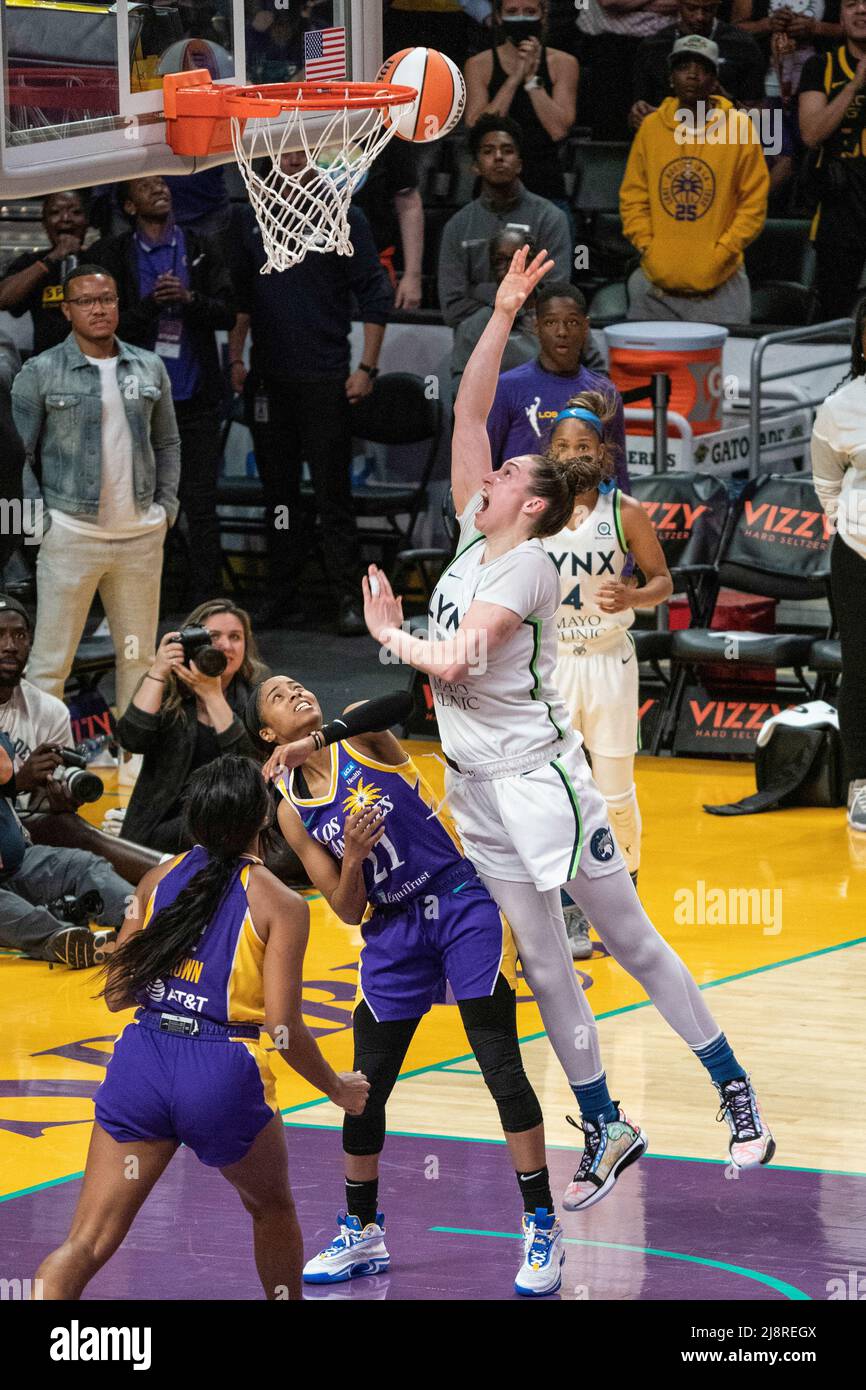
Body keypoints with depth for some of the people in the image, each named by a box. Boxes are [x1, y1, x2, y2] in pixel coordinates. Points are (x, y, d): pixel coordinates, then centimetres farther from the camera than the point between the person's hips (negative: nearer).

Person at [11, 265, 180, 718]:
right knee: (50, 660, -5)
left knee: (138, 656, 10)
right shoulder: (40, 373, -3)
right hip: (71, 535, -4)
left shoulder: (149, 368, 10)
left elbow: (167, 443, 18)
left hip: (141, 536, 4)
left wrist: (166, 507, 8)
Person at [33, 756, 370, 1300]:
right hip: (222, 1074, -3)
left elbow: (117, 995, 13)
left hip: (140, 1064, 3)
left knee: (86, 1245, -2)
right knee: (272, 1209, 27)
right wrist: (338, 1088, 9)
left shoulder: (158, 880, 9)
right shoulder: (280, 904, -3)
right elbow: (283, 1028, -8)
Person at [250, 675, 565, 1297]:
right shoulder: (294, 812, 5)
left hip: (463, 902, -4)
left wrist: (310, 746, -32)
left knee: (501, 1065, -12)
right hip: (393, 929, 4)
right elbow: (348, 910, 3)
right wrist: (352, 856, -17)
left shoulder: (361, 734, -2)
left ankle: (544, 1227, -6)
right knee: (364, 1087, 5)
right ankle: (361, 1234, 24)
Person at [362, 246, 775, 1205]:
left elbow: (452, 660, -27)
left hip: (538, 776, -7)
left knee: (632, 943, -1)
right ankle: (604, 1132, 16)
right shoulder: (474, 540, 7)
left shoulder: (528, 568, -15)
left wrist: (387, 633, -9)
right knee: (545, 971, 9)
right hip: (477, 789, 7)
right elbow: (467, 414, 6)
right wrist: (501, 316, 0)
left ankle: (737, 1097, 7)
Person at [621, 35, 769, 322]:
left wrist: (719, 257, -8)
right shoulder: (651, 127, 8)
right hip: (657, 278, 3)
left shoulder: (739, 126, 0)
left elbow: (754, 204, 0)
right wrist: (648, 249, -3)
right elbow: (632, 197, 11)